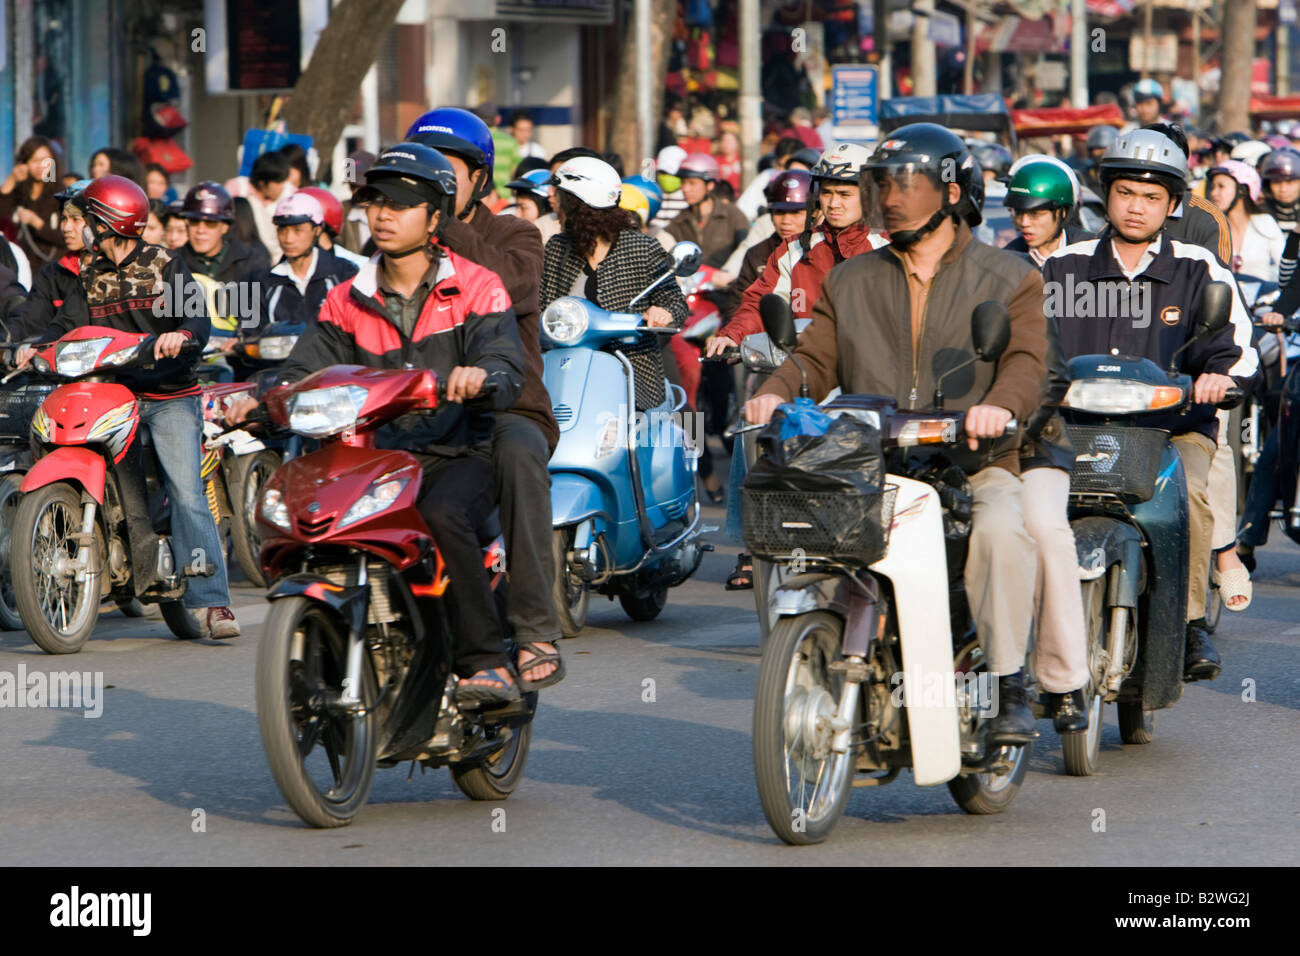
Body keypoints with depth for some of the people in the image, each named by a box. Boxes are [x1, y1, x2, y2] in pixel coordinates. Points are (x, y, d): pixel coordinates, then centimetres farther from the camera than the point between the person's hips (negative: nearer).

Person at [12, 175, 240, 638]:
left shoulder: (163, 264, 0)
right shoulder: (89, 273, 16)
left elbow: (197, 314, -12)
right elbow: (70, 322, 6)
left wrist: (183, 334, -35)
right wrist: (37, 347, -14)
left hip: (168, 395, -5)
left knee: (187, 496, -15)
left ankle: (211, 602, -20)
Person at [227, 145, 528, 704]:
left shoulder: (476, 289, 2)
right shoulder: (348, 302, 16)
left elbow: (508, 371, -12)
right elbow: (307, 371, 7)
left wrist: (482, 376, -37)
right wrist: (261, 402, -15)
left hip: (463, 454, -4)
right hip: (379, 458, 4)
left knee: (442, 516, -36)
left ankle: (486, 663, -29)